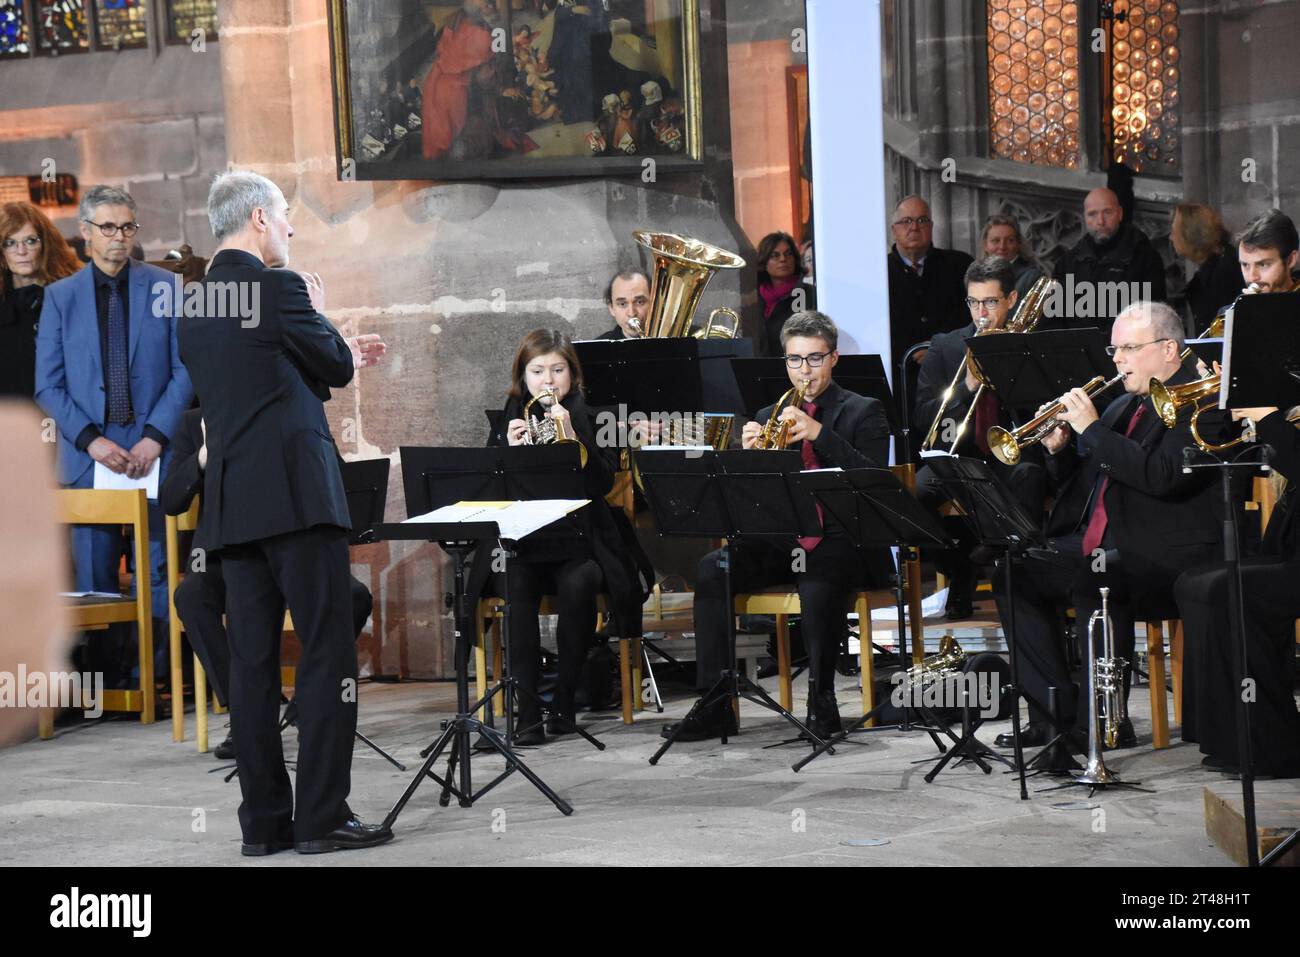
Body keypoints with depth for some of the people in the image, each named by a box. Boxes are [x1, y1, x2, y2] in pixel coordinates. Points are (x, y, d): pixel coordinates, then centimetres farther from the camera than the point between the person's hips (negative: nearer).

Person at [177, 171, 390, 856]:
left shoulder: (195, 307, 17)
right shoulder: (279, 288, -7)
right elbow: (339, 368, -1)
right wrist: (318, 316, 16)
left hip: (231, 503, 8)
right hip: (296, 490, -8)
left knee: (252, 661, 6)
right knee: (327, 652, -4)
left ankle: (264, 821, 7)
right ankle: (322, 817, -6)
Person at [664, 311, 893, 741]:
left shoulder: (864, 413, 8)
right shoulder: (769, 417, 19)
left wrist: (819, 433, -17)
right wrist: (748, 454, -8)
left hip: (841, 540, -4)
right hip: (780, 540, 4)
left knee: (818, 584, -38)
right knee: (711, 569, -23)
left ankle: (821, 698, -21)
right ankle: (714, 704, -23)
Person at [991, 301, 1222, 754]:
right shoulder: (1123, 407, 19)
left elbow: (1160, 476, -24)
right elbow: (1081, 481, 22)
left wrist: (1092, 427, -18)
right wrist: (1059, 449, 2)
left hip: (1160, 556, -9)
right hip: (1097, 550, 9)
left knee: (1093, 582, -34)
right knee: (1012, 575, -1)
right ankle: (1055, 714, 0)